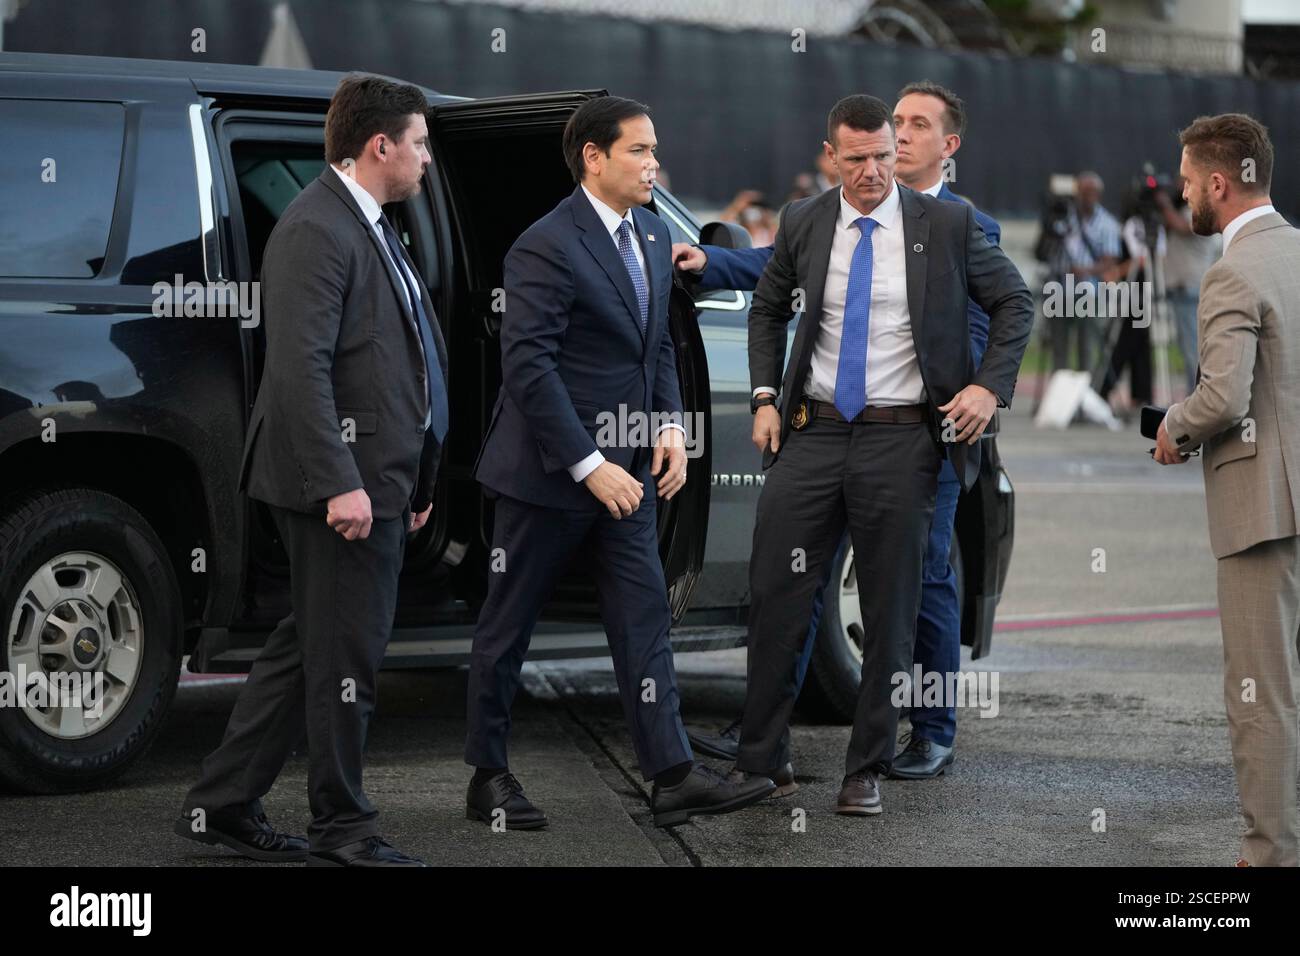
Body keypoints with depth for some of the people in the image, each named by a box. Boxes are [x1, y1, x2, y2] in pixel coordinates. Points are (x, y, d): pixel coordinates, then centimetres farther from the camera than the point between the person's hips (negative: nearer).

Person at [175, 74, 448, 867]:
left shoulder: (370, 228, 18)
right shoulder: (317, 229, -14)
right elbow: (300, 368, -22)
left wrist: (412, 480, 21)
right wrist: (339, 483, -26)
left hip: (374, 481, 10)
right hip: (342, 481, -10)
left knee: (309, 647, 14)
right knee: (346, 656, -1)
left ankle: (224, 806, 21)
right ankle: (343, 828, 10)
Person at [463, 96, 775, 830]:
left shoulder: (654, 236, 9)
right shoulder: (547, 247, -17)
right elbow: (528, 366, -21)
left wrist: (672, 426, 1)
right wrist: (588, 465, -22)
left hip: (624, 470, 7)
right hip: (547, 469, -7)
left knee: (645, 619, 1)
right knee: (509, 627, 5)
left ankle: (674, 775, 0)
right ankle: (489, 777, 15)